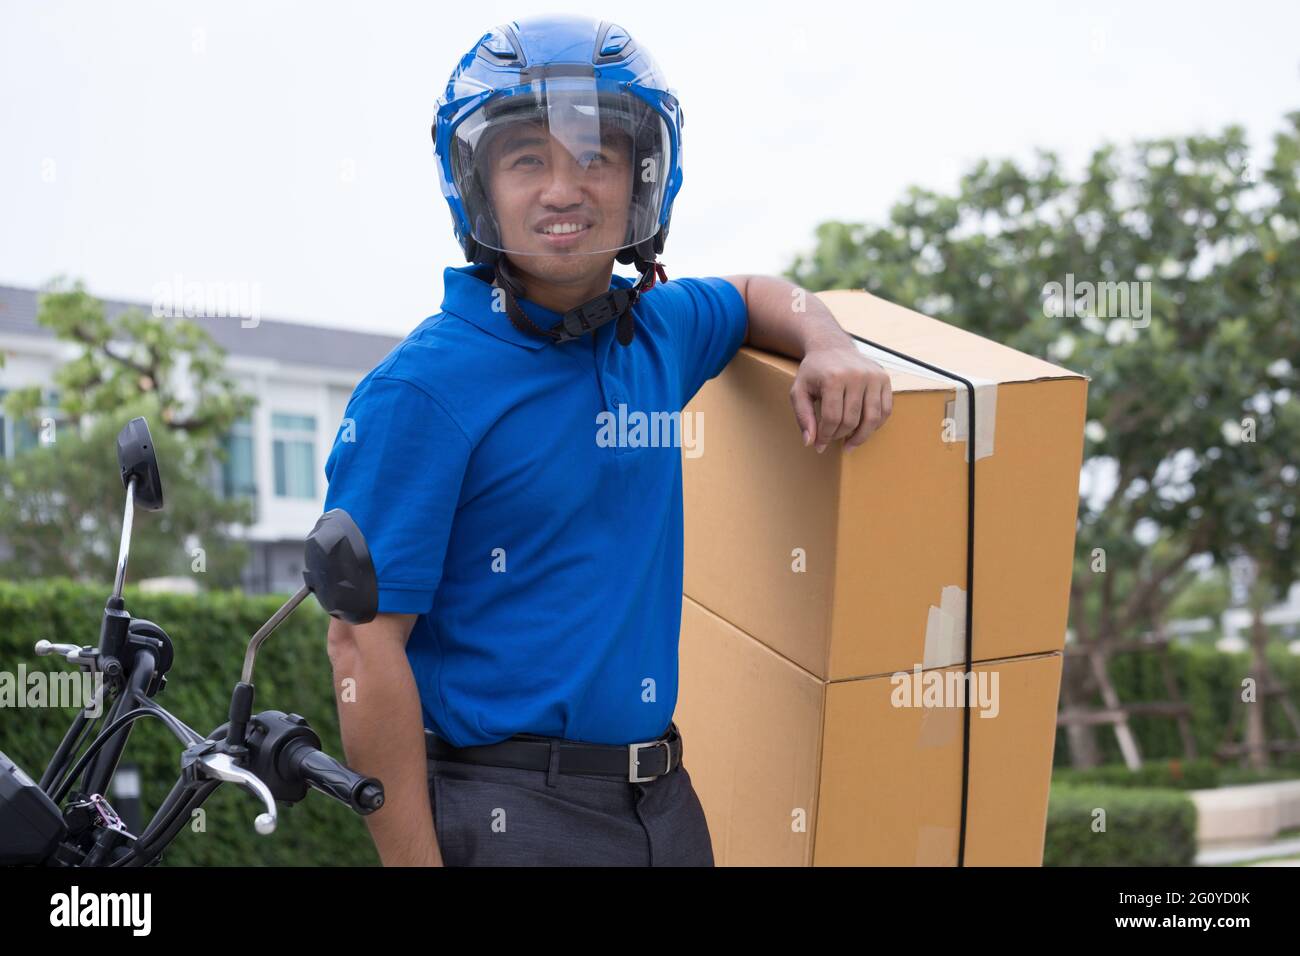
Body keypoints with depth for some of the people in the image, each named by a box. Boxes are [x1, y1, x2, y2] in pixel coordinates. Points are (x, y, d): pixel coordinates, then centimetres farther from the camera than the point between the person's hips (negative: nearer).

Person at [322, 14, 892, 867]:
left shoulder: (658, 331, 5)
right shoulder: (423, 390, -15)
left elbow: (755, 296, 28)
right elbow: (364, 648, -16)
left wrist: (830, 346, 6)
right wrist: (413, 858, -18)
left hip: (665, 799, 7)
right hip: (510, 816, -6)